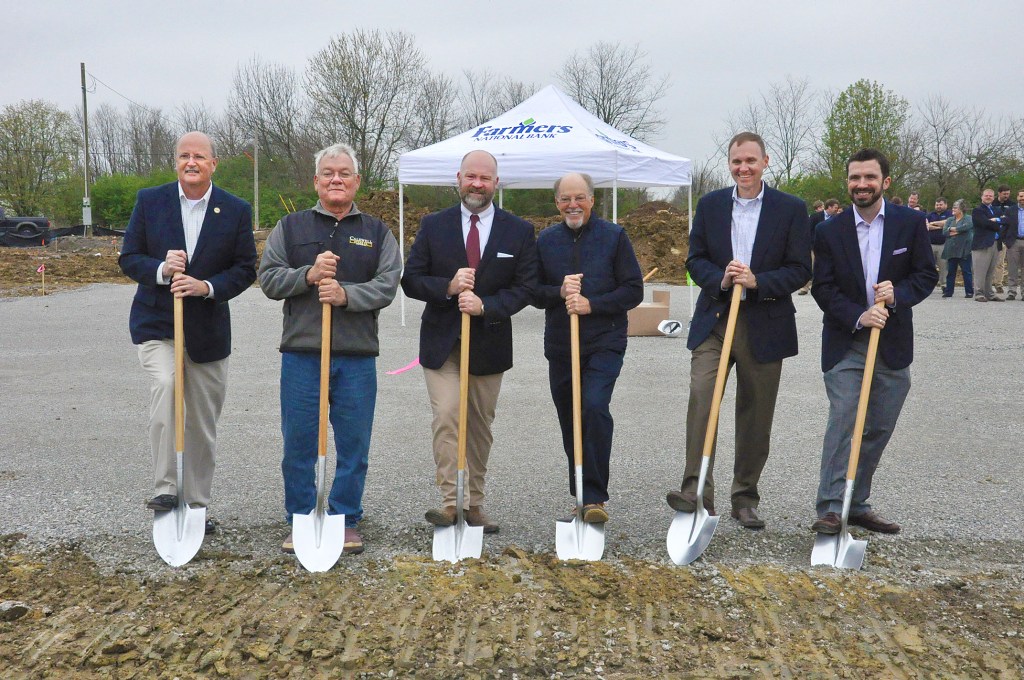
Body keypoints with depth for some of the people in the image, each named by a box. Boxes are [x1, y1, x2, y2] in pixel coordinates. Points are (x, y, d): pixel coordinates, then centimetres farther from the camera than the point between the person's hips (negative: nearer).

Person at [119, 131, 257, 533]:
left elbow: (246, 269, 0)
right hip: (156, 324, -1)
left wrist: (207, 286, -17)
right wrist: (161, 270, -19)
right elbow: (129, 258, 2)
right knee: (165, 385, -29)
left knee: (203, 424, 8)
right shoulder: (150, 201, 1)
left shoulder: (236, 210, 0)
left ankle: (196, 504, 24)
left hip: (208, 330, 1)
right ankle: (164, 489, -19)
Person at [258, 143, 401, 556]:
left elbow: (387, 286, -1)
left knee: (353, 444, 5)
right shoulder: (290, 227, 11)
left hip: (357, 356, 0)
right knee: (298, 444, 5)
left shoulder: (377, 234, 11)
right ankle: (300, 520, 19)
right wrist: (309, 275, -13)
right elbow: (269, 279, 3)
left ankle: (346, 520, 19)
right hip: (301, 353, 0)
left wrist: (346, 294, -17)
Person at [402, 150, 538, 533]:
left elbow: (525, 287, -1)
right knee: (446, 419, -12)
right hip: (441, 342, -1)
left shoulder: (519, 231, 3)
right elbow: (411, 280, 1)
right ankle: (450, 502, -9)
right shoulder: (433, 226, 4)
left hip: (489, 342, 1)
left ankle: (474, 504, 20)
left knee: (480, 426, 9)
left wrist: (484, 305, -18)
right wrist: (448, 287, -18)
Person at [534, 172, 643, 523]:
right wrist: (560, 291, -11)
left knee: (594, 407, -22)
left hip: (604, 344, -4)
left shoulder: (614, 236, 1)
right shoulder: (546, 240, 10)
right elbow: (533, 292, 10)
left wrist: (591, 304, -15)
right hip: (560, 345, 4)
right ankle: (582, 495, 25)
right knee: (570, 422, 9)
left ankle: (594, 497, -12)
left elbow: (633, 290, -2)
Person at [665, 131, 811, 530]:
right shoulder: (709, 205, 8)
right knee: (700, 400, -16)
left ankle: (745, 500, 20)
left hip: (765, 327, -1)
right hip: (713, 321, 1)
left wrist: (758, 281, -17)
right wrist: (720, 279, -13)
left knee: (756, 415, 7)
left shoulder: (791, 209, 1)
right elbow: (695, 259, 7)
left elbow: (800, 269, -2)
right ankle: (697, 492, -13)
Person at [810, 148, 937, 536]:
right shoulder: (830, 232, 0)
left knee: (879, 428, 8)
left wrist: (898, 294, -17)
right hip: (845, 344, -2)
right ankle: (831, 509, -10)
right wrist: (857, 316, -18)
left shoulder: (911, 223, 3)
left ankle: (857, 504, 20)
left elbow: (927, 274, 3)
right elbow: (823, 288, -3)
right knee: (843, 421, -12)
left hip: (893, 344, 2)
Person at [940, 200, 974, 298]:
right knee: (950, 272, 6)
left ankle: (969, 292, 3)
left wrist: (952, 229, -8)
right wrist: (959, 231, -10)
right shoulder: (950, 219, 15)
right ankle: (948, 291, 10)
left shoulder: (968, 218, 1)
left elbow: (966, 227, -21)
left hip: (963, 250, -5)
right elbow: (944, 232, 1)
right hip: (951, 250, 5)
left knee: (966, 271, -1)